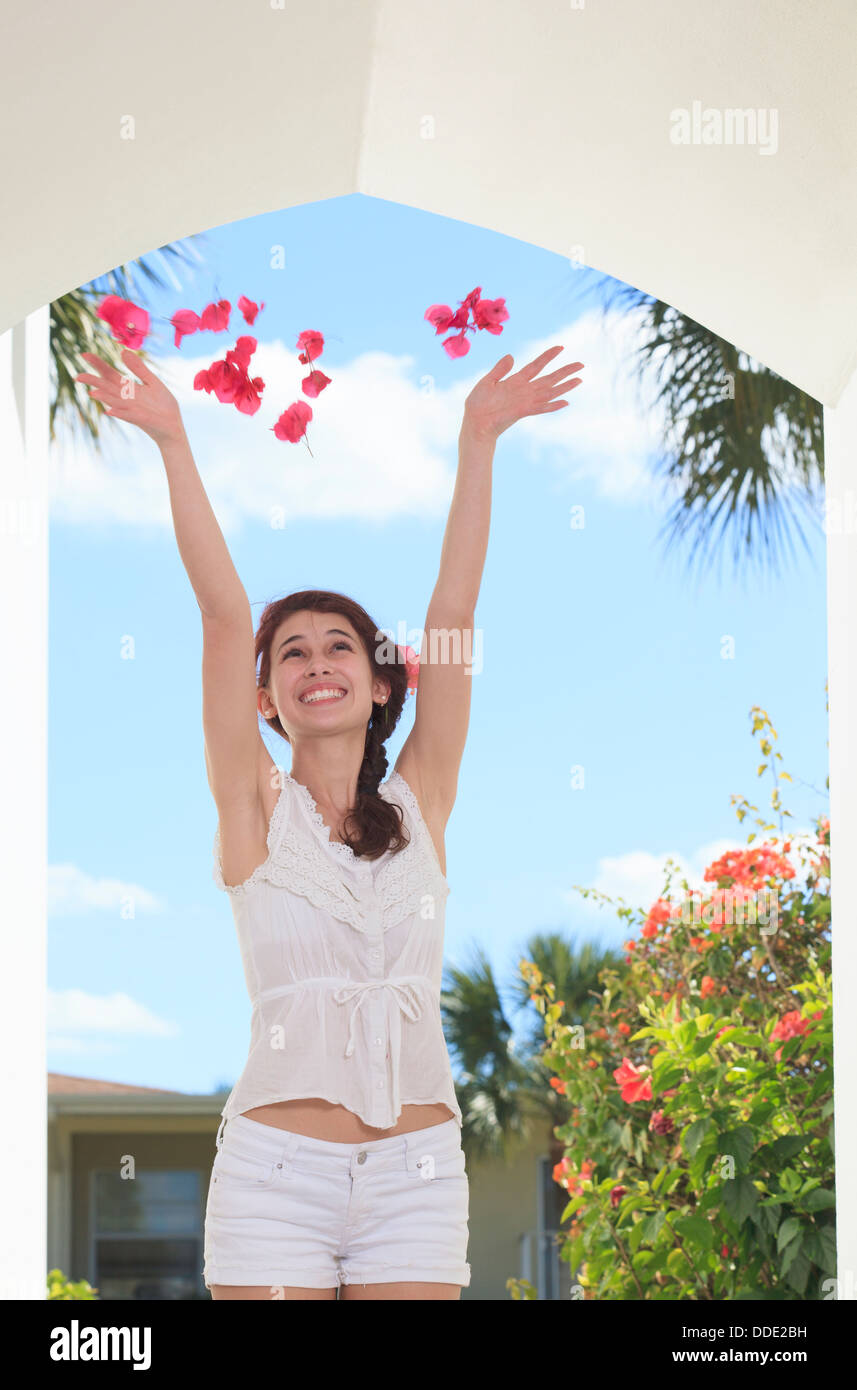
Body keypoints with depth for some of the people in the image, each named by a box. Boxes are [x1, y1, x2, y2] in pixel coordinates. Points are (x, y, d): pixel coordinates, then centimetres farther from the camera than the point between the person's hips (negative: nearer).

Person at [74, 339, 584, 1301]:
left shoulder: (419, 805, 8)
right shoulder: (256, 809, 4)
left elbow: (452, 613, 2)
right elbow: (224, 616, -4)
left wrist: (478, 442, -3)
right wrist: (174, 446, -11)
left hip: (415, 1175, 2)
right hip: (276, 1173, -1)